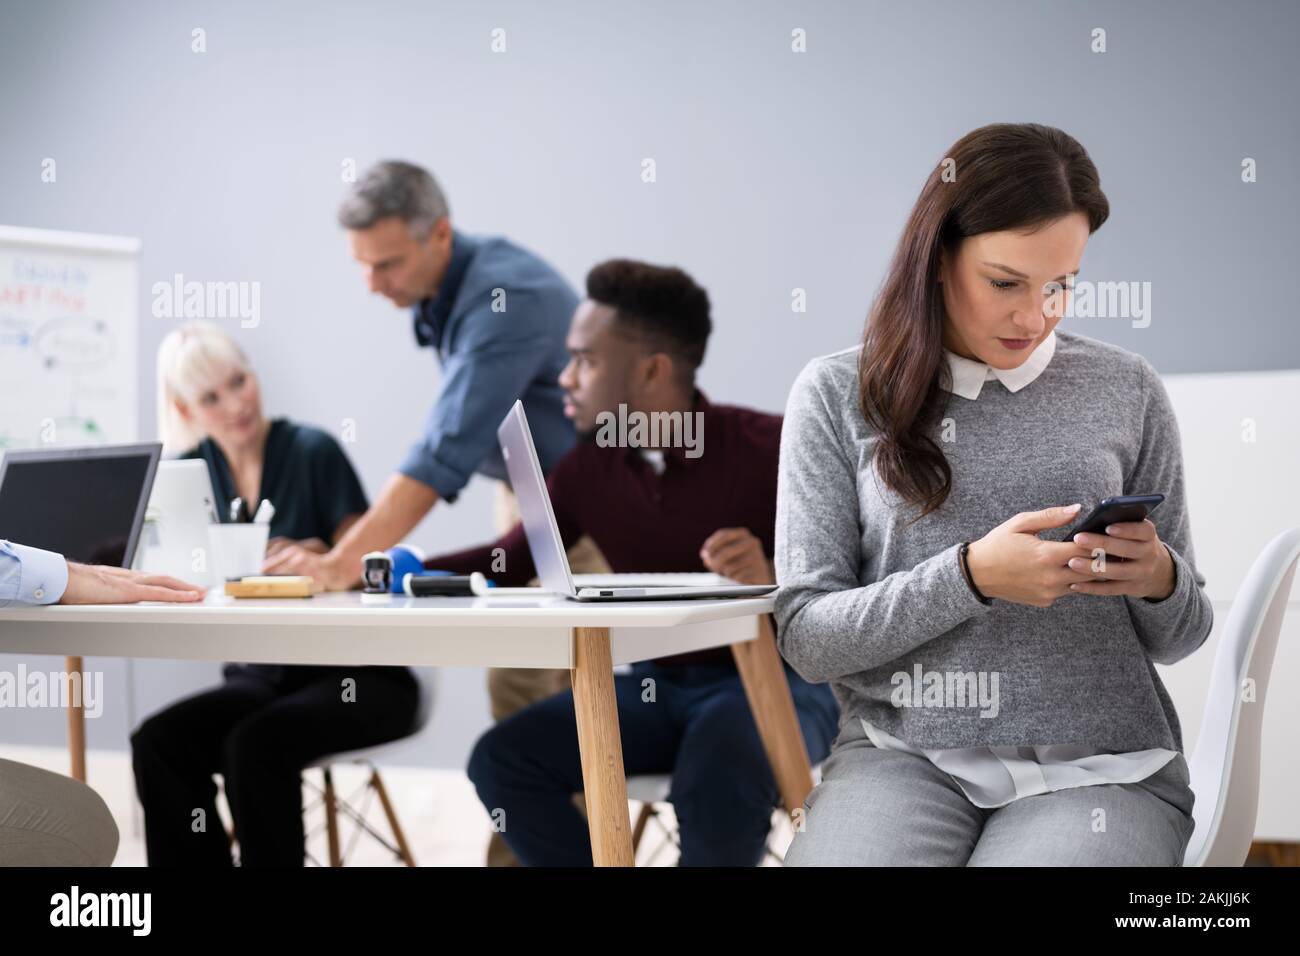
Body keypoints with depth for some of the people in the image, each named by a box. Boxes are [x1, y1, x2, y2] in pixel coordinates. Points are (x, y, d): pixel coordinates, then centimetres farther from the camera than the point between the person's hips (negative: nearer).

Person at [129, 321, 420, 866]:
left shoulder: (313, 452, -8)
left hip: (360, 674, -4)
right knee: (159, 743, -22)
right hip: (262, 677, 5)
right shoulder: (192, 471, 6)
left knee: (254, 745, -32)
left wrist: (314, 557, -28)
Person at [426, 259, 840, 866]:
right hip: (656, 687, 5)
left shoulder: (768, 449, -13)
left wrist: (773, 582, -36)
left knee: (715, 782, -37)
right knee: (501, 759, -14)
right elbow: (508, 561, 14)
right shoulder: (589, 467, 2)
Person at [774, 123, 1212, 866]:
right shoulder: (838, 396, 3)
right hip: (905, 758, -1)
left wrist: (1160, 582, -10)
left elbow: (1178, 639, 13)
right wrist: (970, 577, -16)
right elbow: (807, 637, -2)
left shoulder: (1127, 391, 7)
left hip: (1097, 767, 1)